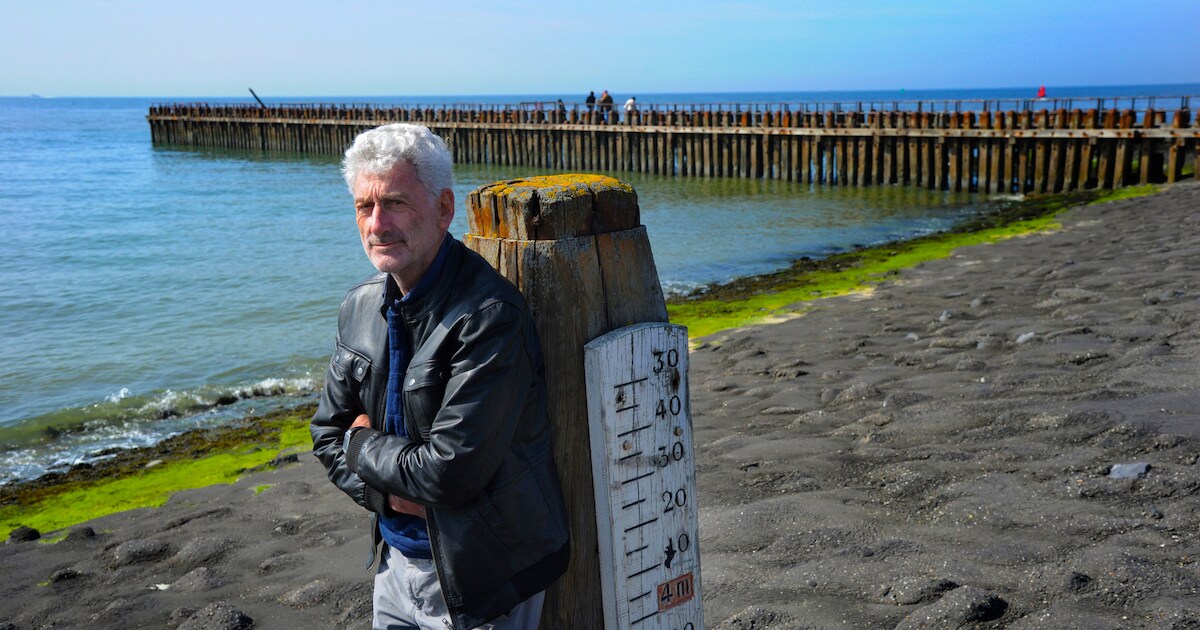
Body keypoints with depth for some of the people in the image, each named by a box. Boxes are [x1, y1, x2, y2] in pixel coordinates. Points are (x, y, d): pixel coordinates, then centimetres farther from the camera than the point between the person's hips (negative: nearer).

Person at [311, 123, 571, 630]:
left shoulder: (489, 314, -25)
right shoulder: (361, 307, 1)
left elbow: (451, 471, -28)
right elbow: (328, 435, 7)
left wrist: (362, 445, -10)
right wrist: (387, 493, -12)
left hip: (477, 584, -6)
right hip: (396, 561, 7)